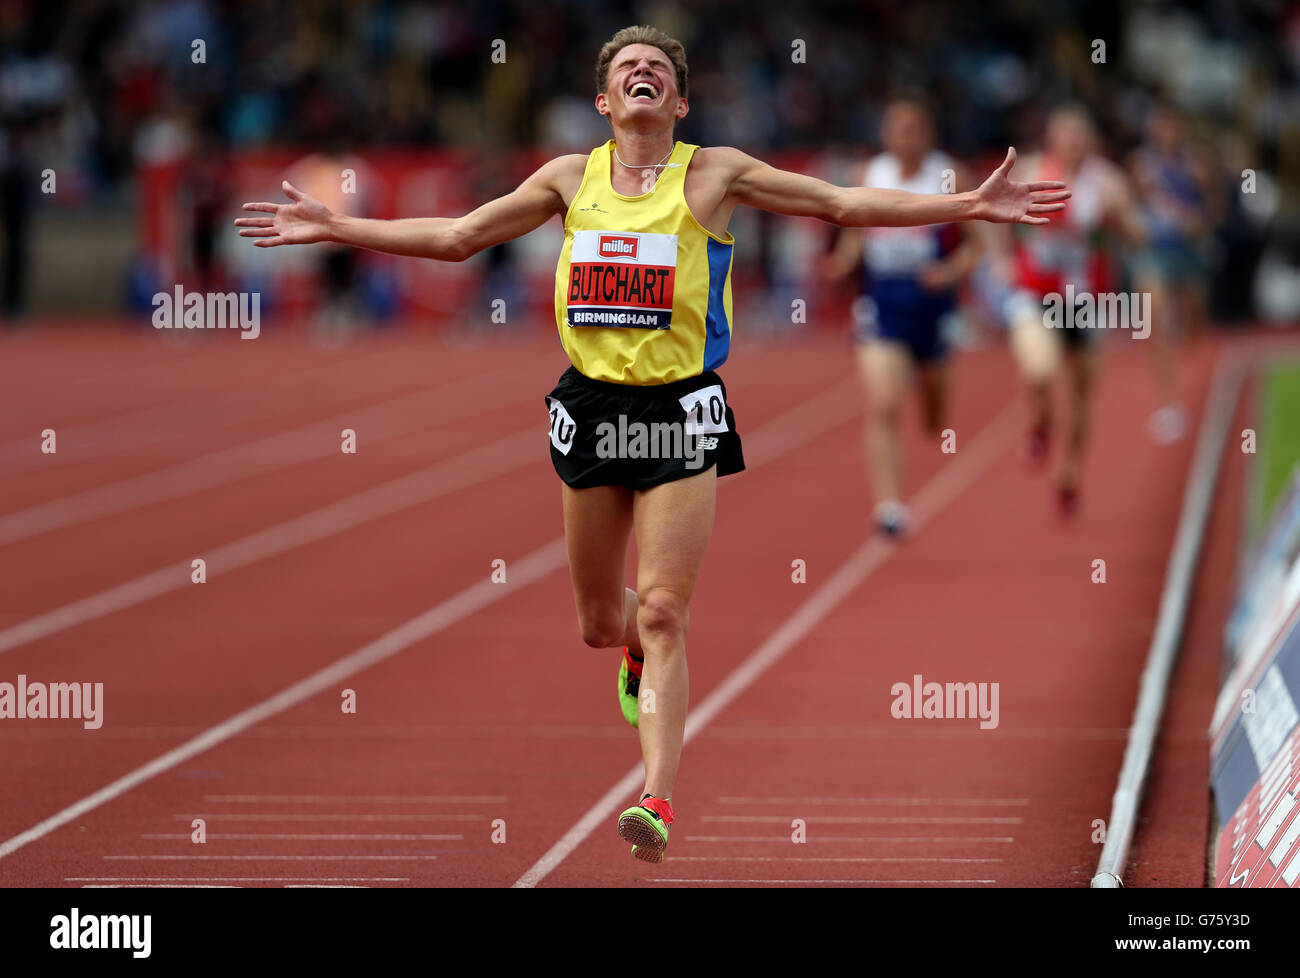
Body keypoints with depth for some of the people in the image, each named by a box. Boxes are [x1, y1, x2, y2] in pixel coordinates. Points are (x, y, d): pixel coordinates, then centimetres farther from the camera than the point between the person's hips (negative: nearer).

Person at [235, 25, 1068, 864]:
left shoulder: (714, 174, 0)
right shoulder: (572, 179, 8)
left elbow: (843, 204, 0)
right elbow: (457, 237, 15)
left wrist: (972, 206, -7)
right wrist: (333, 228, 12)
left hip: (681, 410, -3)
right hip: (592, 407, 3)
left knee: (662, 614, -13)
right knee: (601, 623, 13)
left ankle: (659, 798, -16)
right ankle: (640, 654, 50)